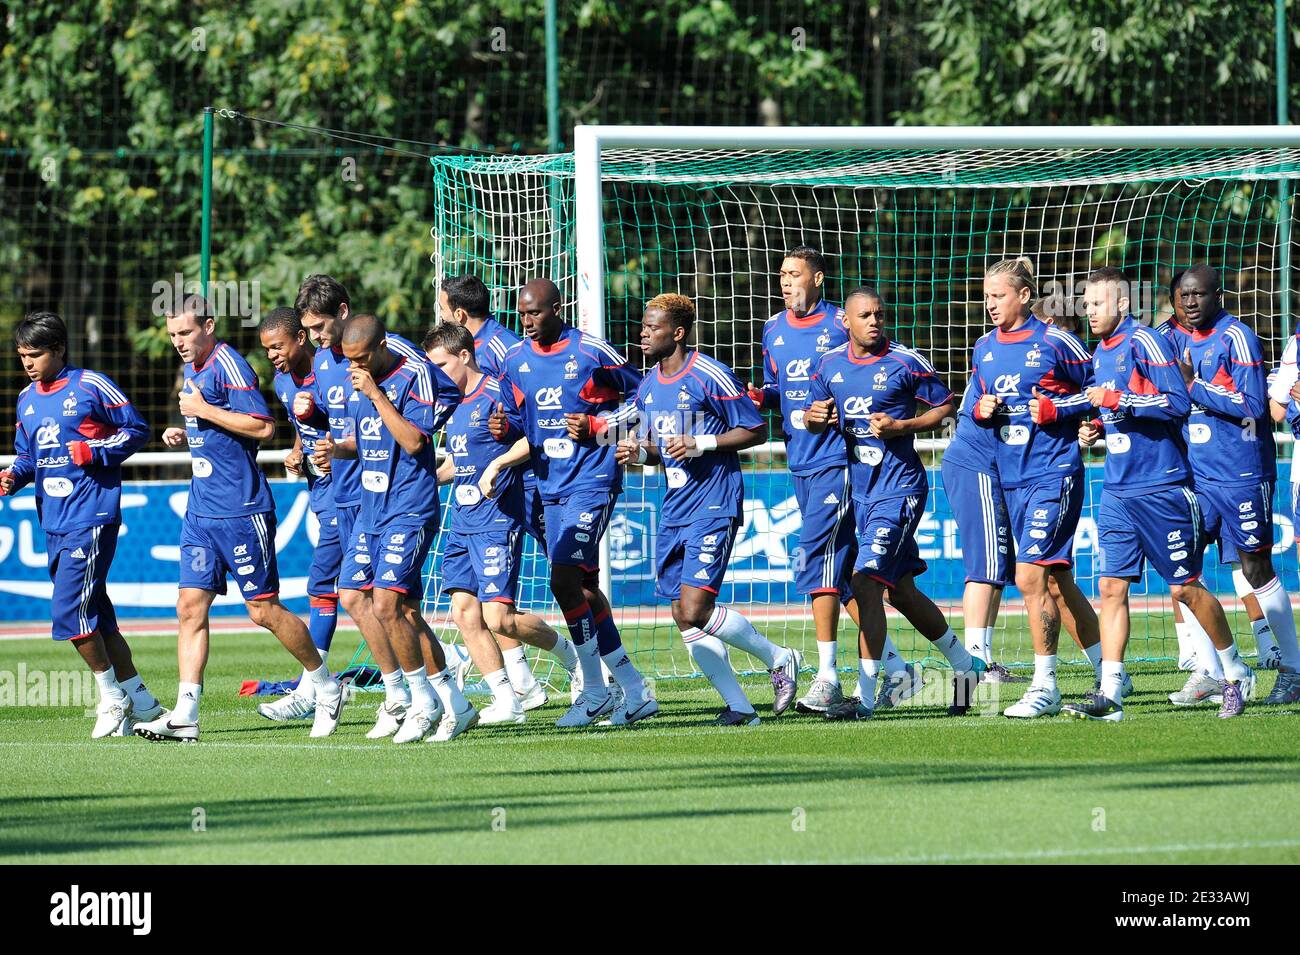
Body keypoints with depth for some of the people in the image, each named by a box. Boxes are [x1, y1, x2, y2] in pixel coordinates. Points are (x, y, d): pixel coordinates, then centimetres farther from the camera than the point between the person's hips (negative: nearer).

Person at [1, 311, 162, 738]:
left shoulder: (91, 386, -6)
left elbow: (136, 430, -1)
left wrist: (93, 452, -14)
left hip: (91, 518, -8)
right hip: (53, 522, 8)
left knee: (69, 611, -15)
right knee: (95, 616, 9)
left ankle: (113, 699, 0)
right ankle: (141, 702, 18)